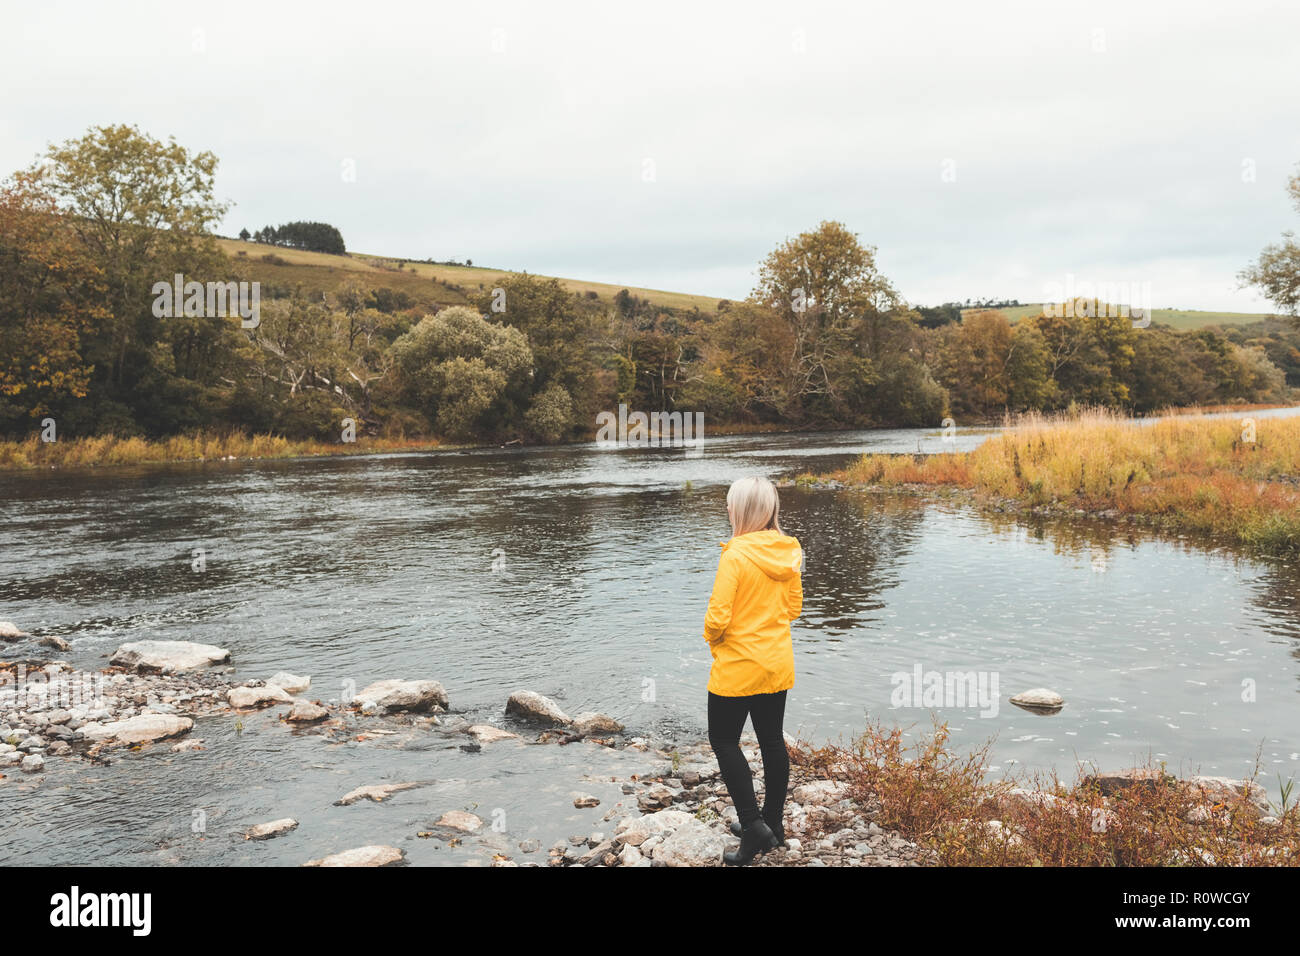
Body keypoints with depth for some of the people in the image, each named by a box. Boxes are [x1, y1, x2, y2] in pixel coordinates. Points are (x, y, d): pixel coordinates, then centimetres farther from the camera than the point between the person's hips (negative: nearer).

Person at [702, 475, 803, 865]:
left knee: (724, 741, 8)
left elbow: (718, 617, -22)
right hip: (778, 664, 7)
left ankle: (753, 826, 2)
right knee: (772, 741, 17)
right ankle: (773, 823, 29)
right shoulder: (788, 552, 0)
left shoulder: (736, 554, -22)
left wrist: (711, 638, -2)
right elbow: (794, 606, 10)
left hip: (737, 666, -7)